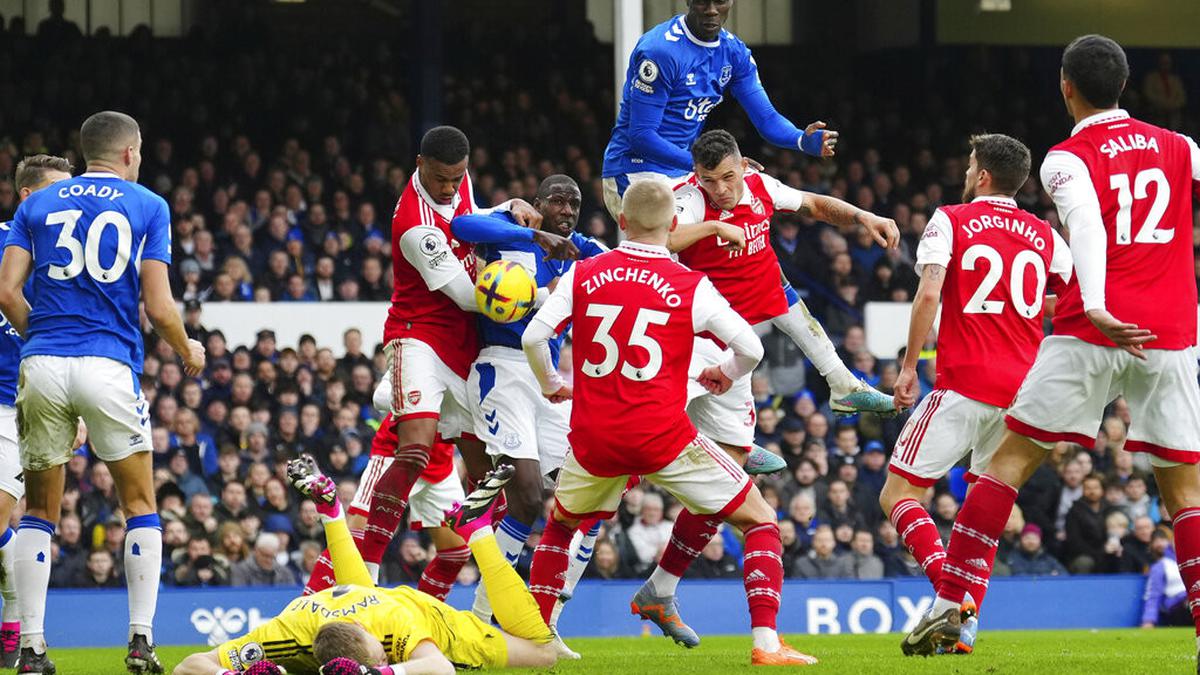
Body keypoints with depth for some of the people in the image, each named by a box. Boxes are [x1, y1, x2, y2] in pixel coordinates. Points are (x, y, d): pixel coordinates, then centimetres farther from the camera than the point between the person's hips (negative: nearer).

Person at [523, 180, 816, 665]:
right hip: (663, 437, -3)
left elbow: (534, 337, -1)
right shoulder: (692, 287, -2)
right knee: (760, 520, 9)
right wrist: (727, 374, 19)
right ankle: (766, 642, -4)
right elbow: (750, 348, -4)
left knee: (559, 526, 32)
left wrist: (551, 385, 19)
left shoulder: (583, 275, 4)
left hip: (594, 438, 3)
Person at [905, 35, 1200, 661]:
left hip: (1093, 332, -3)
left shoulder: (1068, 160, 0)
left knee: (1010, 460, 5)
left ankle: (948, 607, 1)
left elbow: (1086, 225, -18)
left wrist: (1096, 307, -32)